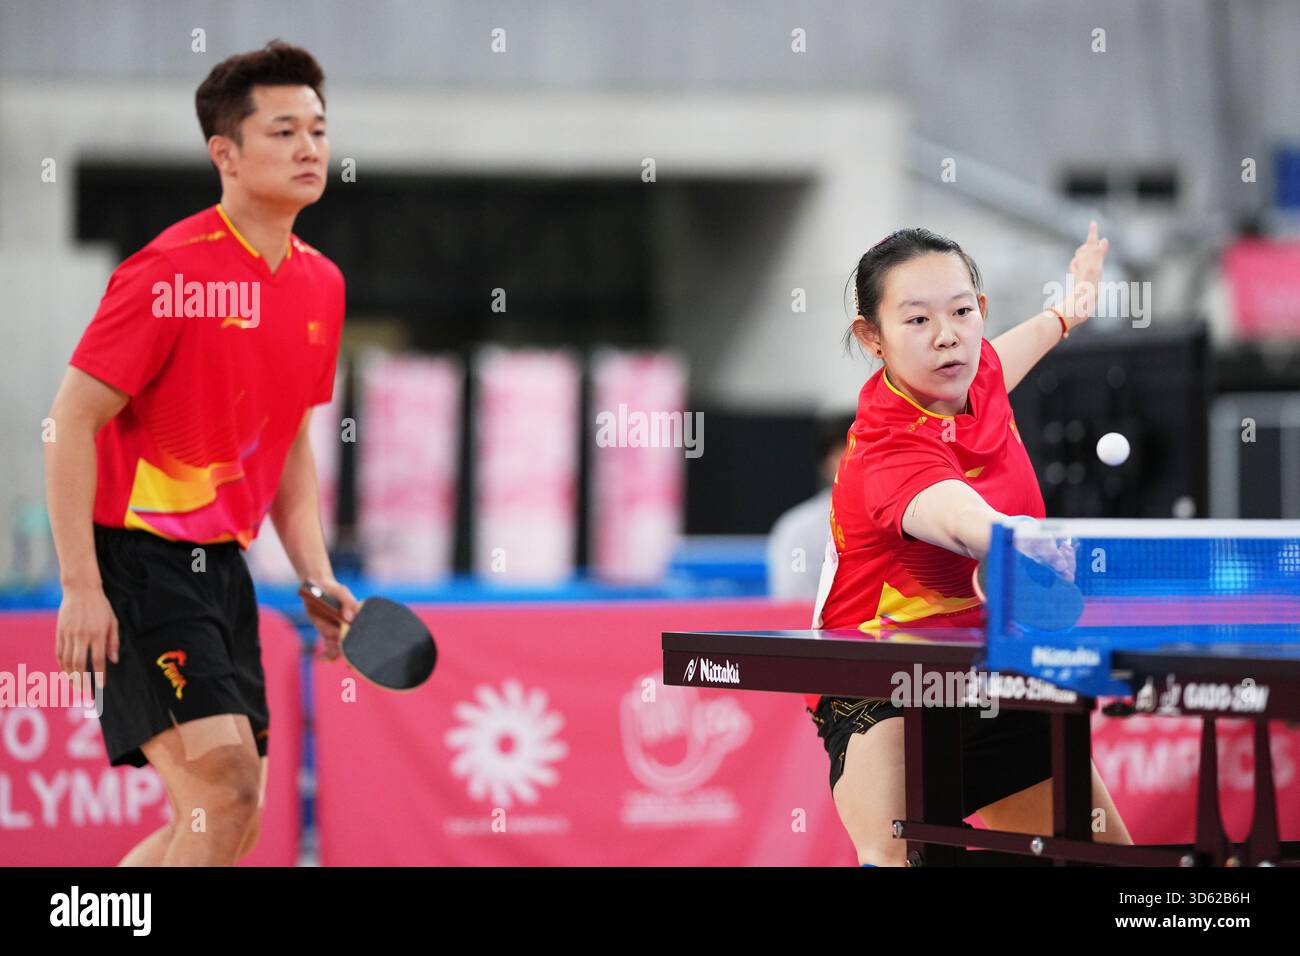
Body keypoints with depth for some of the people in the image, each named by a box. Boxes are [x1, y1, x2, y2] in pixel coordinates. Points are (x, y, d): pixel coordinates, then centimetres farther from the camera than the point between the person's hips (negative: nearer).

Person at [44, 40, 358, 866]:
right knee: (227, 791, -18)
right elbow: (72, 422, -13)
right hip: (136, 558, -8)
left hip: (222, 566, 8)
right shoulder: (171, 270, -13)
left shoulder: (321, 285, 10)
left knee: (228, 822, 7)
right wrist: (81, 586, -19)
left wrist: (318, 579, 9)